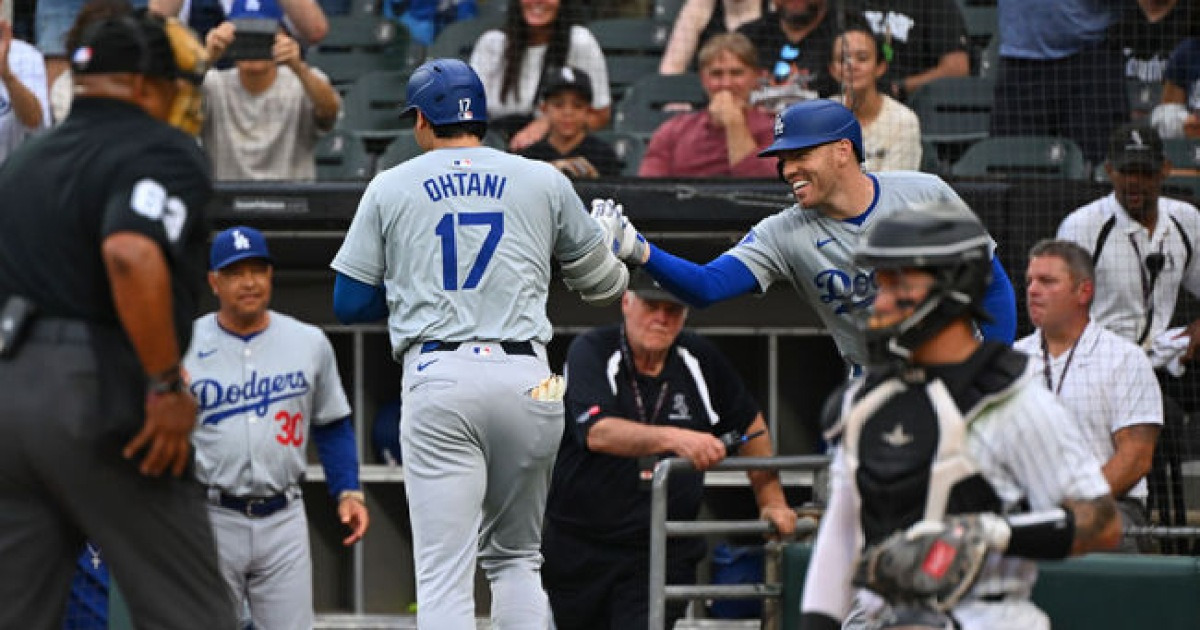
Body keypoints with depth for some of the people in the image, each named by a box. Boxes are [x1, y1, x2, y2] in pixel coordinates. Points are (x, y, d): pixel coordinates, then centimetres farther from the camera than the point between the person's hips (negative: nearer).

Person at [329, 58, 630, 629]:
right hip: (527, 382, 2)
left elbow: (349, 304, 11)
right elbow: (604, 286, 20)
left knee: (444, 573, -5)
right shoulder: (545, 181, 13)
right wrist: (620, 251, 42)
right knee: (516, 559, 16)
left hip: (436, 376, -2)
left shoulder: (390, 187, 10)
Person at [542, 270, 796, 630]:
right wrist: (674, 438, -40)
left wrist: (772, 502, 14)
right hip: (578, 544, -1)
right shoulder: (591, 353, -8)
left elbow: (750, 424, 19)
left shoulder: (700, 360, 3)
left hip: (663, 556, 1)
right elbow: (597, 432, -27)